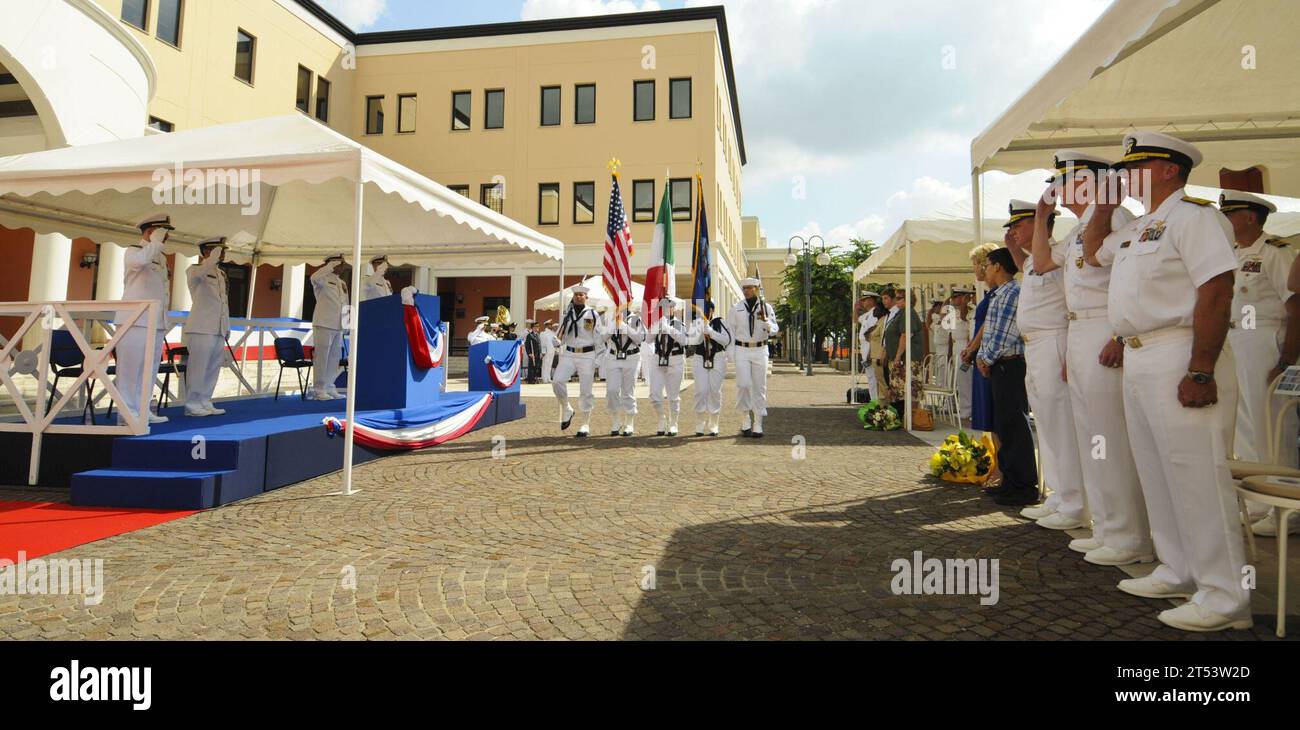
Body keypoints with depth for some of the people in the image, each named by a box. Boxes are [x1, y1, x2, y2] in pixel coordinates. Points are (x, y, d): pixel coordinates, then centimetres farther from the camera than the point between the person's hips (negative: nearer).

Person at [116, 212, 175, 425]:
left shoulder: (161, 257, 20)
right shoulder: (133, 251, -2)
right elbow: (141, 261, -29)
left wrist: (165, 320, 20)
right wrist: (155, 241, -14)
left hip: (156, 322, 8)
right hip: (136, 320, -8)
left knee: (149, 369, 8)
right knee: (131, 367, -6)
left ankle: (143, 409, 13)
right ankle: (127, 412, -3)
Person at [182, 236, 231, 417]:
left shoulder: (221, 274, 19)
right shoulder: (194, 270, -3)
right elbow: (206, 269, -29)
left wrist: (227, 328, 18)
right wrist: (218, 249, -17)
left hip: (219, 330, 8)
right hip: (200, 329, -7)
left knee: (213, 369, 9)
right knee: (197, 369, -5)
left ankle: (205, 403, 16)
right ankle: (192, 405, 2)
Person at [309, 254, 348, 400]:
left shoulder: (342, 283, 19)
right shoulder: (323, 279, -2)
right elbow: (314, 278, -27)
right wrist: (331, 266, -19)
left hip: (338, 326, 7)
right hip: (324, 324, -7)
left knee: (334, 358, 9)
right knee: (321, 357, -6)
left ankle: (330, 388, 16)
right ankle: (319, 390, -3)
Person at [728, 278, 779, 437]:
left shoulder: (766, 307, 6)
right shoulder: (736, 309, 6)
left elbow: (774, 330, 2)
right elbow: (730, 331, 7)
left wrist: (766, 321, -21)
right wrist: (732, 355, 0)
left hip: (760, 350, 0)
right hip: (741, 350, 0)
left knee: (759, 387, 1)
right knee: (743, 384, -12)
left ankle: (758, 425, 6)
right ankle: (745, 420, 4)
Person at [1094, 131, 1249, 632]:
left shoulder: (1191, 214, -9)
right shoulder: (1138, 227, 19)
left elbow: (1217, 291, -19)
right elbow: (1095, 253, 41)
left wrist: (1201, 372, -25)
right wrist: (1100, 211, 26)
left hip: (1179, 359, -10)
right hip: (1138, 359, 10)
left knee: (1196, 475, -6)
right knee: (1157, 472, 15)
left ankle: (1225, 595, 4)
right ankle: (1179, 572, 27)